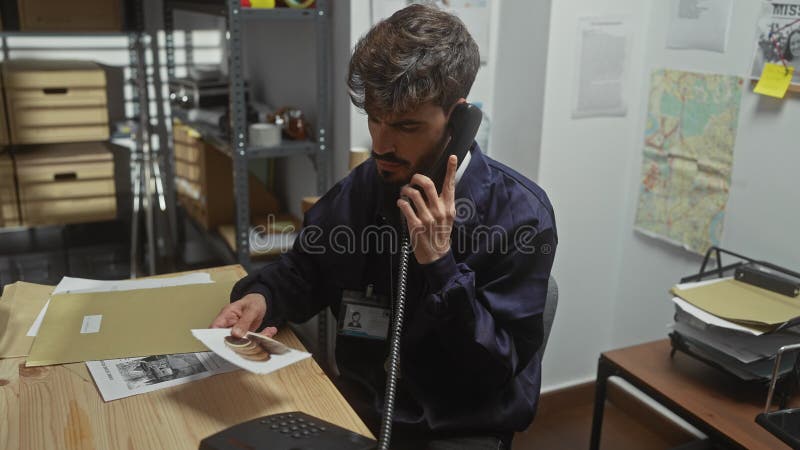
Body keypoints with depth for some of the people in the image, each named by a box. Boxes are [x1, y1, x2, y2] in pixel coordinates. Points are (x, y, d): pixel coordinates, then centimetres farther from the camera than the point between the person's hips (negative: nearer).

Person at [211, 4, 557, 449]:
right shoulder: (363, 186, -3)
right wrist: (262, 296, -11)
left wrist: (441, 265, -27)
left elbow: (500, 365, -16)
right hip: (359, 407, 4)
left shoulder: (520, 212, -17)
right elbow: (302, 270, 10)